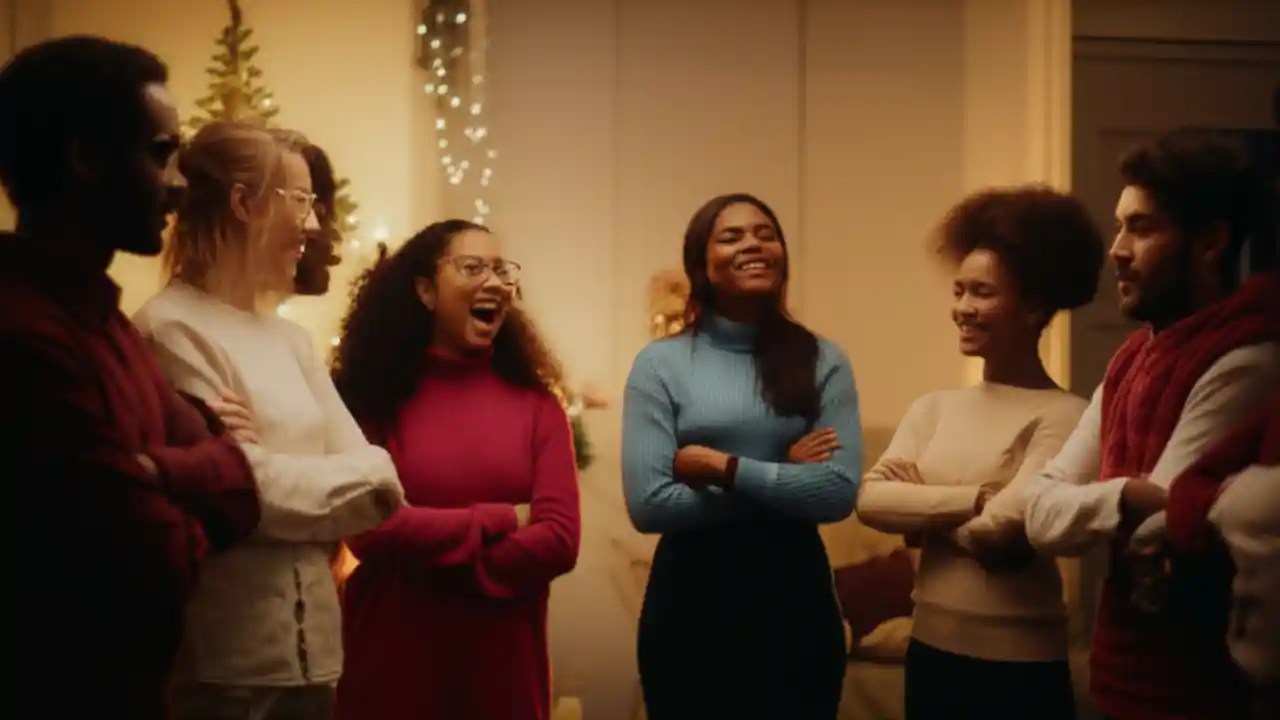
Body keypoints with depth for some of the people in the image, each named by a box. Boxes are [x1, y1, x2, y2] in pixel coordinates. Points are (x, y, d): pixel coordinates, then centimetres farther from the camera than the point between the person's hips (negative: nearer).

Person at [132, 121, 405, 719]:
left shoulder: (288, 338, 13)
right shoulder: (173, 330, -12)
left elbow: (372, 468, 4)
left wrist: (268, 454, -14)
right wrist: (367, 475, -5)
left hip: (308, 649, 7)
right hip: (226, 661, -7)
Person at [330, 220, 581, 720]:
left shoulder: (534, 401, 3)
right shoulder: (372, 396, -2)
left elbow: (559, 538, -6)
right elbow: (367, 527, -13)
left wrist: (429, 552, -12)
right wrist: (500, 521, -11)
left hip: (503, 660, 2)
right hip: (392, 656, -2)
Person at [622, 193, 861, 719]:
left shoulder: (821, 361, 1)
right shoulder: (661, 363, -4)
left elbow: (839, 492, -9)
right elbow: (647, 503, -13)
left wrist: (724, 468, -14)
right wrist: (781, 477, -11)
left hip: (795, 592, 1)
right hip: (691, 596, -1)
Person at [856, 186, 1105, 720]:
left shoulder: (1061, 415, -12)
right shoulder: (933, 407, 6)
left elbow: (1003, 527, -23)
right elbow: (871, 500, -7)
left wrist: (923, 518, -5)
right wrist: (976, 498, -16)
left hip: (1019, 662, -6)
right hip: (930, 648, 6)